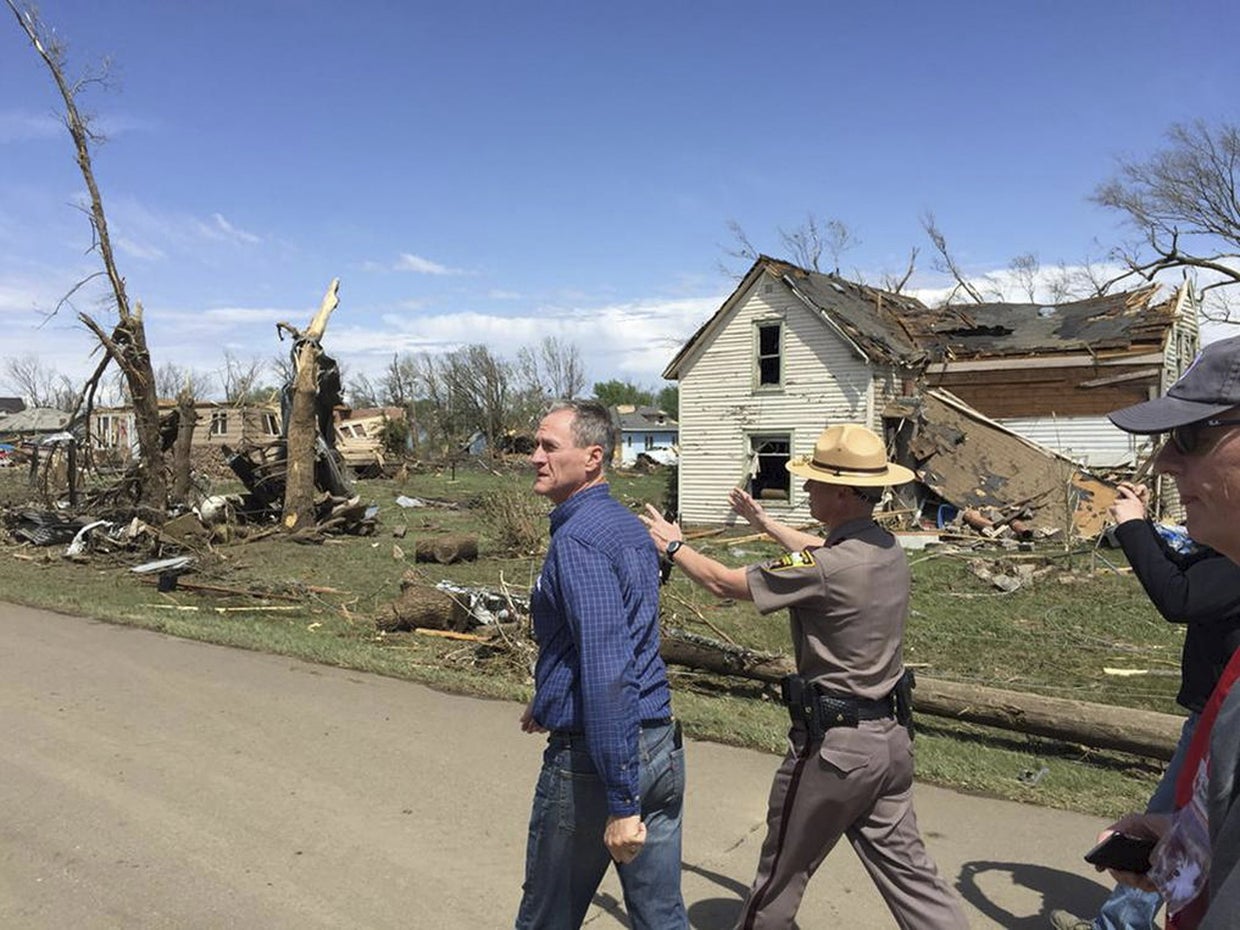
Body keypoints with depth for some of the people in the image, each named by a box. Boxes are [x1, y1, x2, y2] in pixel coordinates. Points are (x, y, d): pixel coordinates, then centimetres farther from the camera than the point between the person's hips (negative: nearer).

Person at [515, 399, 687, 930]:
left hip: (594, 754, -8)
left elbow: (606, 672, -26)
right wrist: (548, 704, 30)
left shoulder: (577, 539, -19)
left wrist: (621, 802, -24)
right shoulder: (630, 527, 10)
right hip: (662, 746, 8)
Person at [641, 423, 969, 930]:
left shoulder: (825, 569, -25)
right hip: (889, 737, 8)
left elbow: (723, 583, -14)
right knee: (904, 867, 17)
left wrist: (673, 546, 4)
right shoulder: (888, 549, 1)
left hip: (832, 745, -8)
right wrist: (762, 521, 36)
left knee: (783, 870, 14)